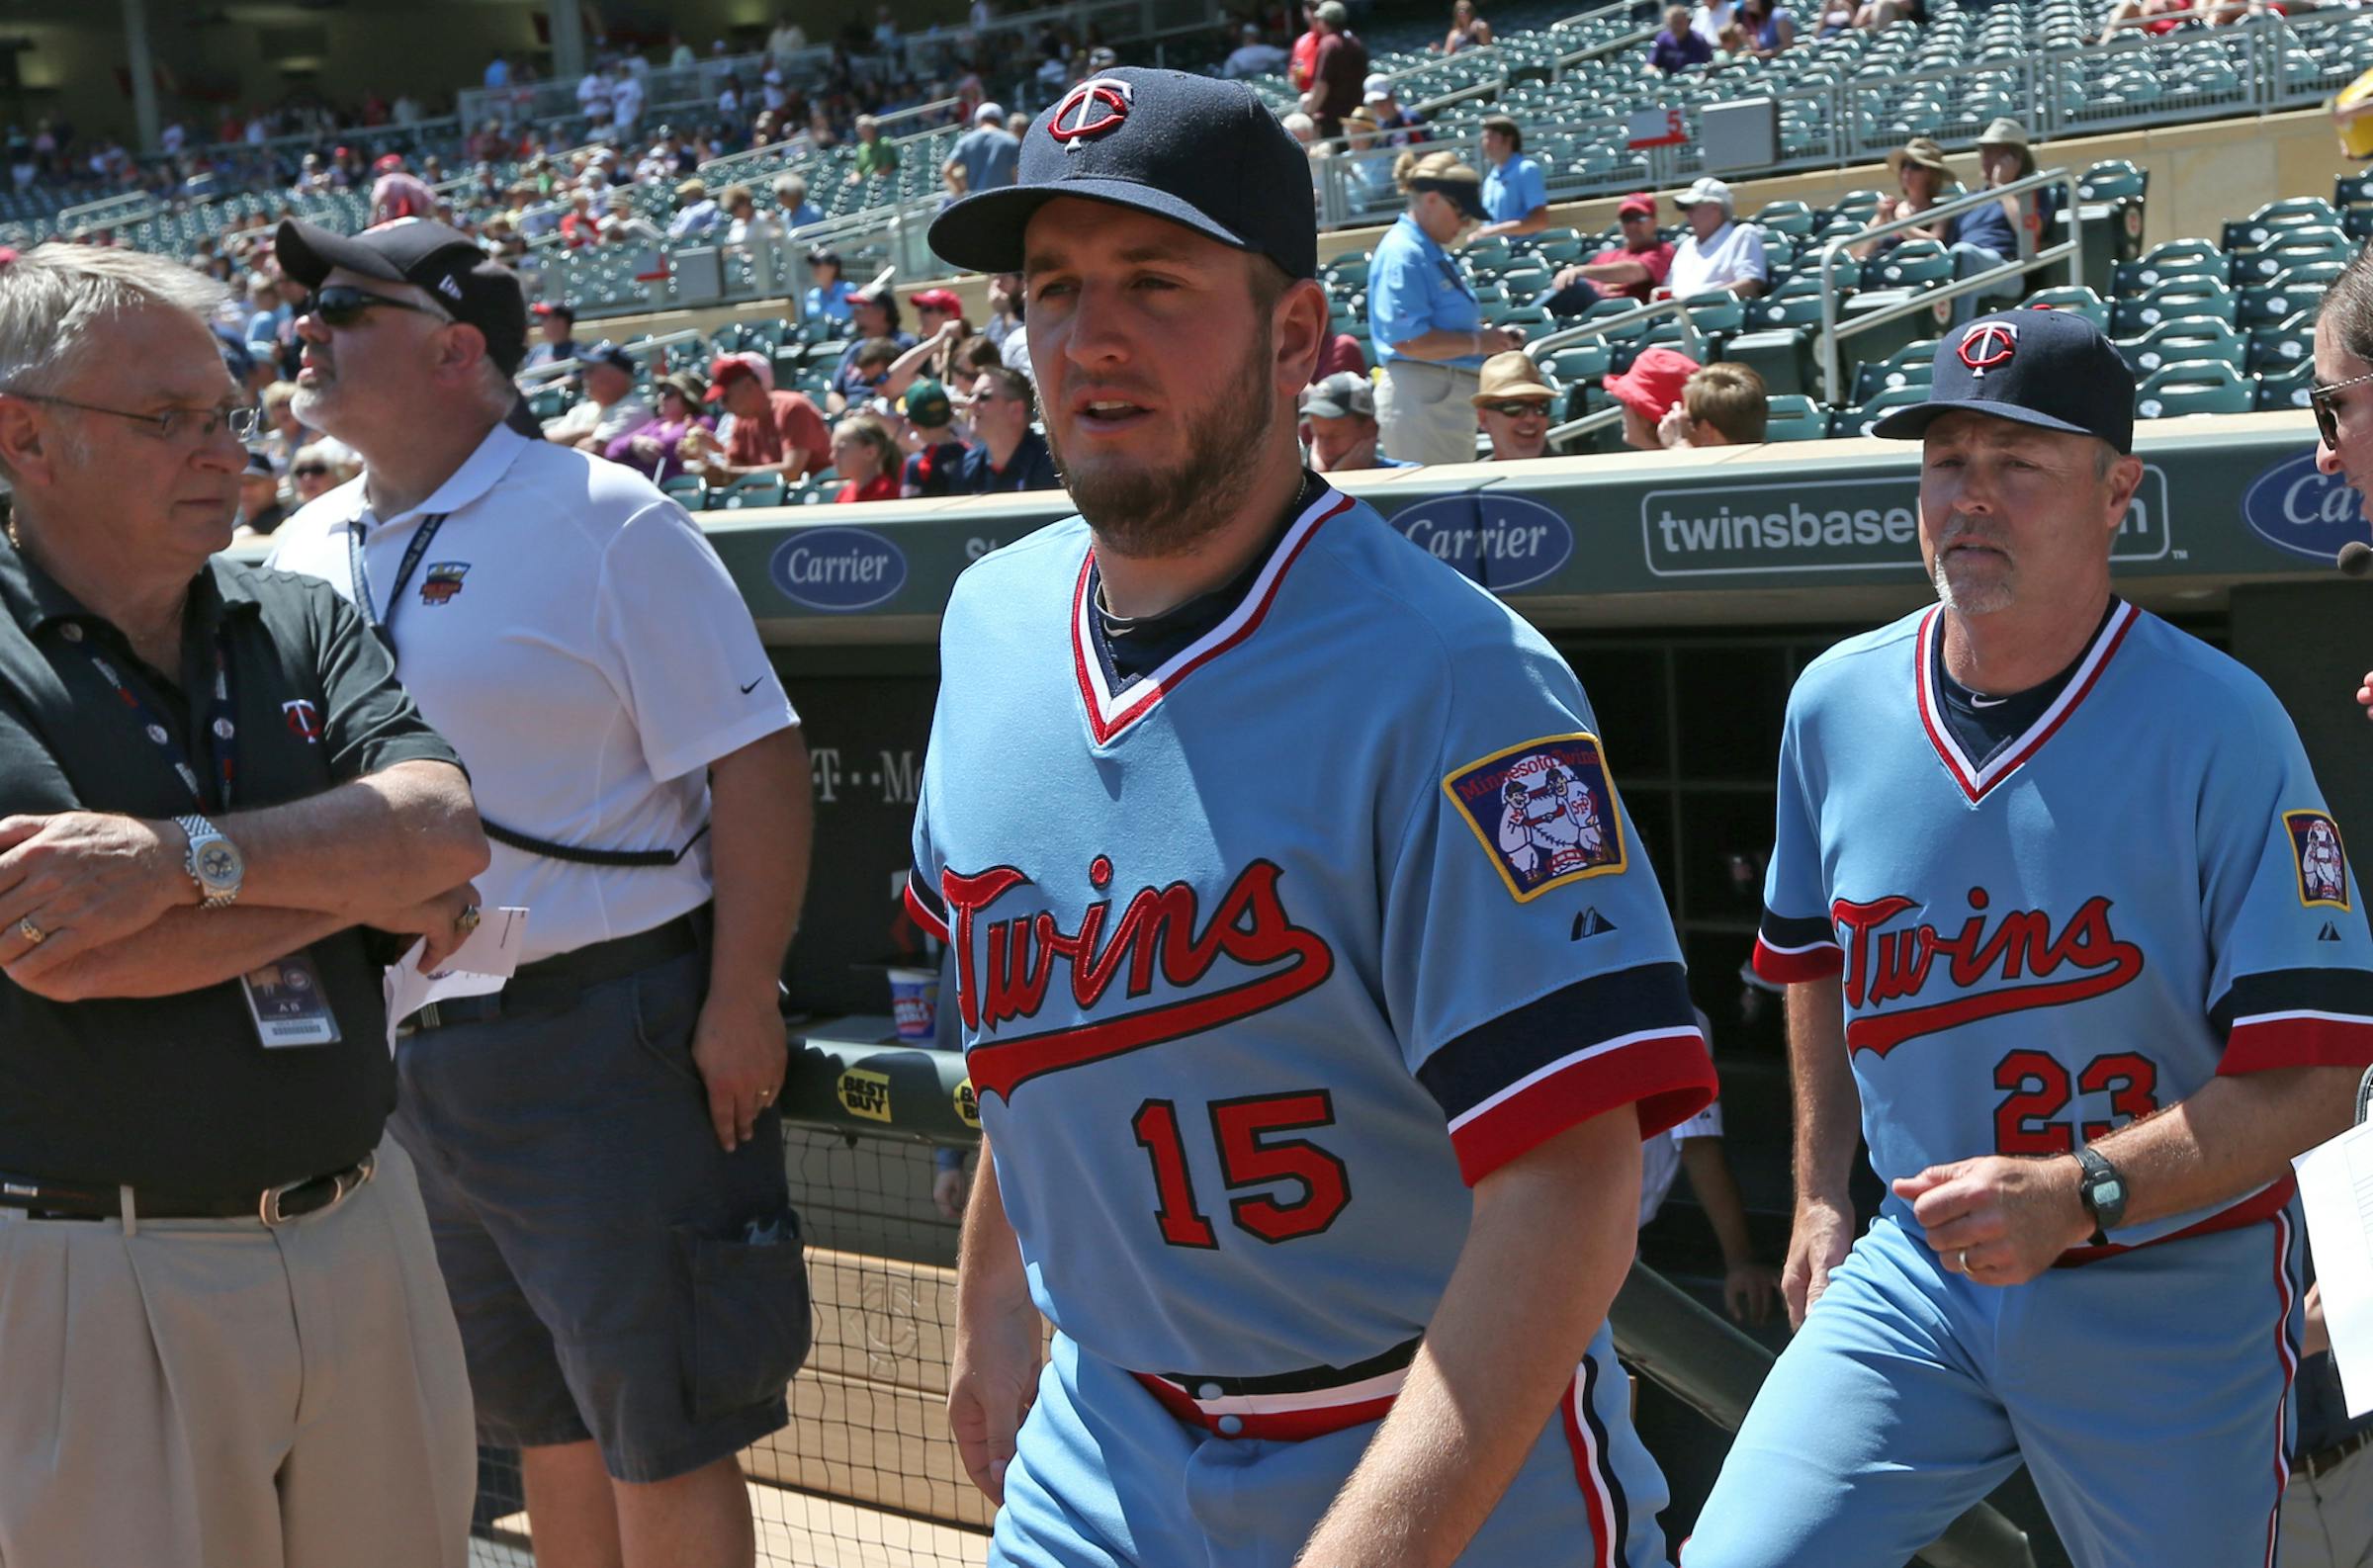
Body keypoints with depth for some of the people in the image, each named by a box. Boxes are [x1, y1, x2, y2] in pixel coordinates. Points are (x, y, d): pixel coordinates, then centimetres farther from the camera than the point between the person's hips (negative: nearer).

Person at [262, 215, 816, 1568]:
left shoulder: (605, 525, -10)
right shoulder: (304, 552, 10)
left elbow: (756, 763, -14)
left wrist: (741, 1003, -18)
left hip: (605, 1040, -7)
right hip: (408, 1047, 7)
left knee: (660, 1433, 1)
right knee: (542, 1424, 18)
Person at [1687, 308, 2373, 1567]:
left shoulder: (2218, 726, -15)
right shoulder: (1836, 703, 0)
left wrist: (2074, 1194, -28)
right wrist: (1820, 1195, 17)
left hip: (2174, 1306, -3)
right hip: (1914, 1274, 3)